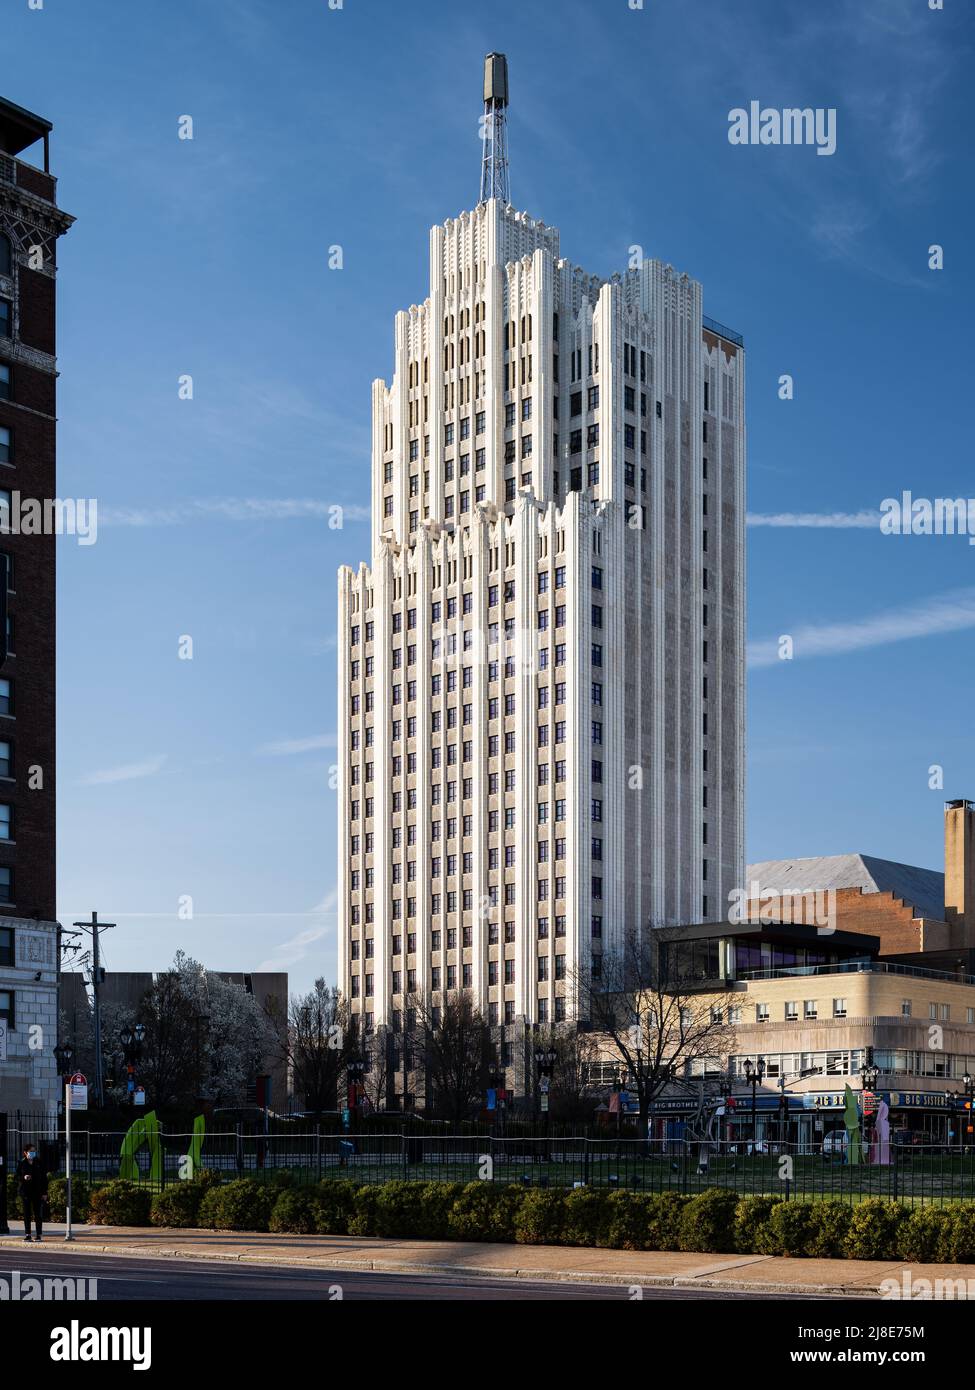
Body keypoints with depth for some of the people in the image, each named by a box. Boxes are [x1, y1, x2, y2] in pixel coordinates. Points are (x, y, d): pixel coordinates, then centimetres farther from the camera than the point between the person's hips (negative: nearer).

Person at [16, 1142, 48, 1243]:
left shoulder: (39, 1163, 4)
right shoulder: (21, 1163, 4)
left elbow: (44, 1178, 4)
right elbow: (17, 1177, 5)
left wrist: (44, 1192, -1)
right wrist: (24, 1178, -18)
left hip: (37, 1191, 0)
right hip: (25, 1191, 0)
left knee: (38, 1213, -1)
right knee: (26, 1213, 3)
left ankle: (38, 1234, 3)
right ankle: (27, 1234, 8)